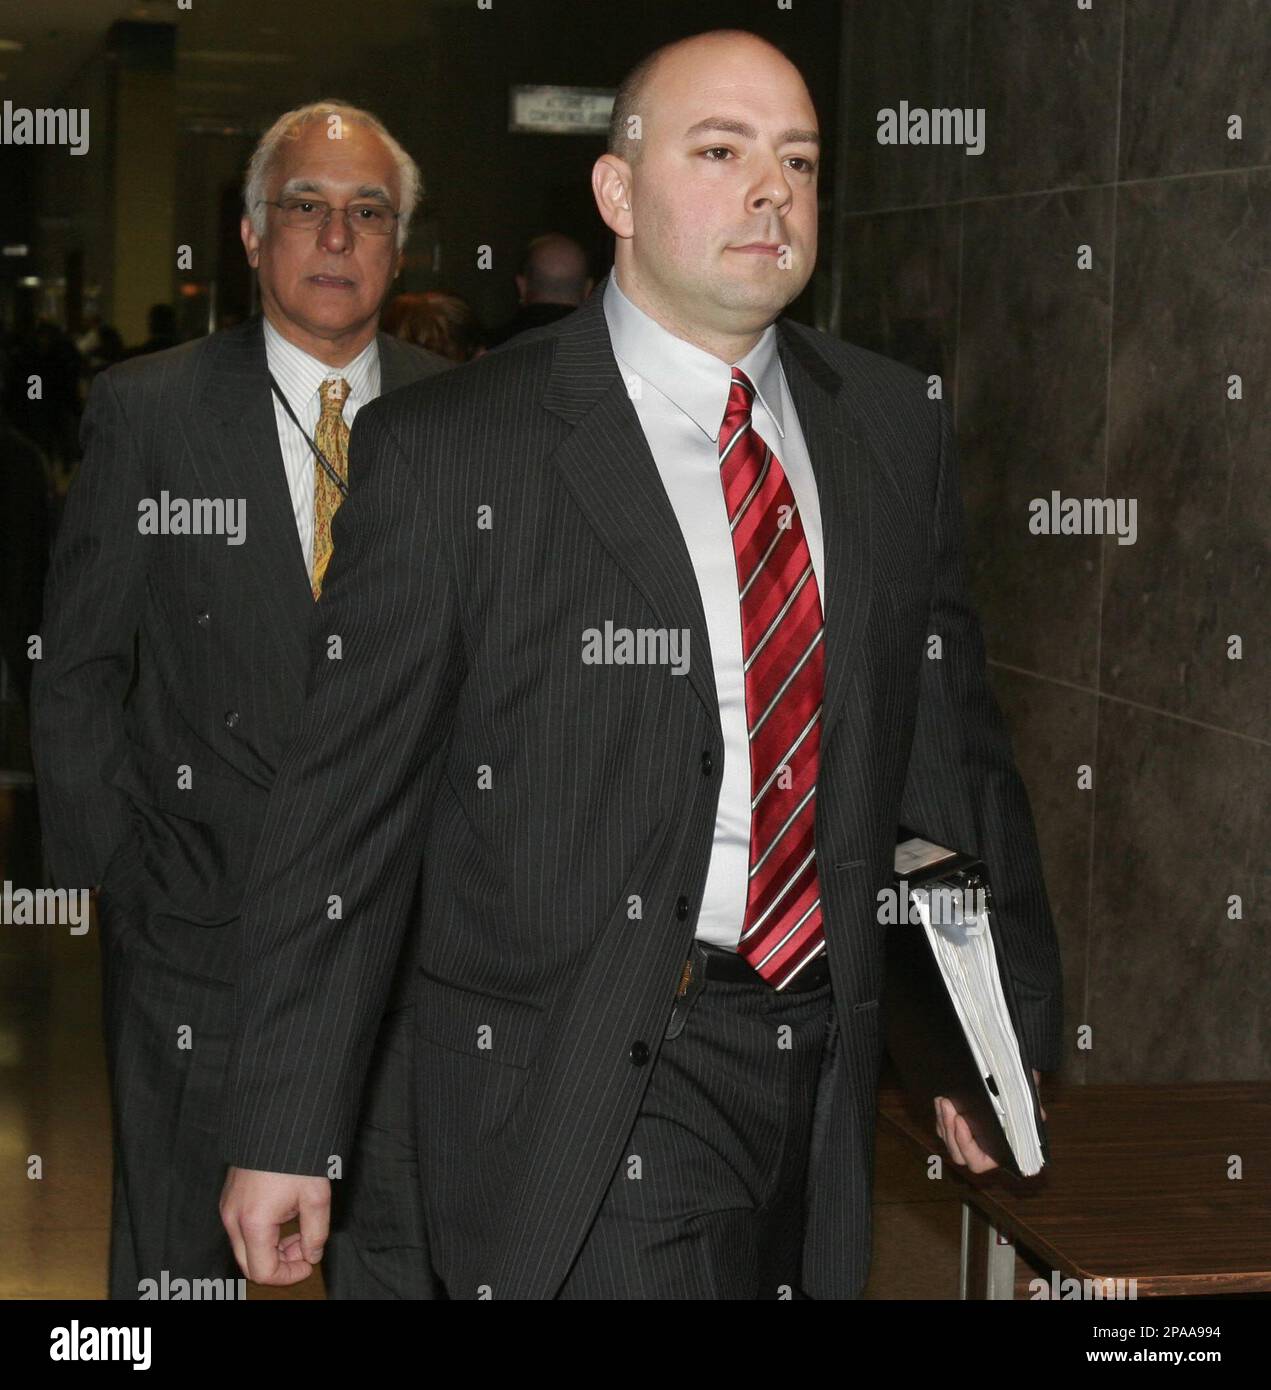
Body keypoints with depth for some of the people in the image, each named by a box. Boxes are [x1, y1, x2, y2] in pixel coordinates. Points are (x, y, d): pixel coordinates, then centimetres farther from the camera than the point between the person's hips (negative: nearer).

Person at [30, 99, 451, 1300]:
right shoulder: (145, 410, -4)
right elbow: (76, 673, 0)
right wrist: (110, 877, -4)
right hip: (194, 919, -1)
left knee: (400, 1250, 13)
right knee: (175, 1255, 13)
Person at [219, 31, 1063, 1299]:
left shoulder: (896, 427, 8)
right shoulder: (447, 449, -7)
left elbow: (953, 742, 14)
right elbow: (347, 802, -6)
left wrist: (1005, 1035, 14)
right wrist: (283, 1133, -6)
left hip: (830, 1073, 5)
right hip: (587, 1090, -5)